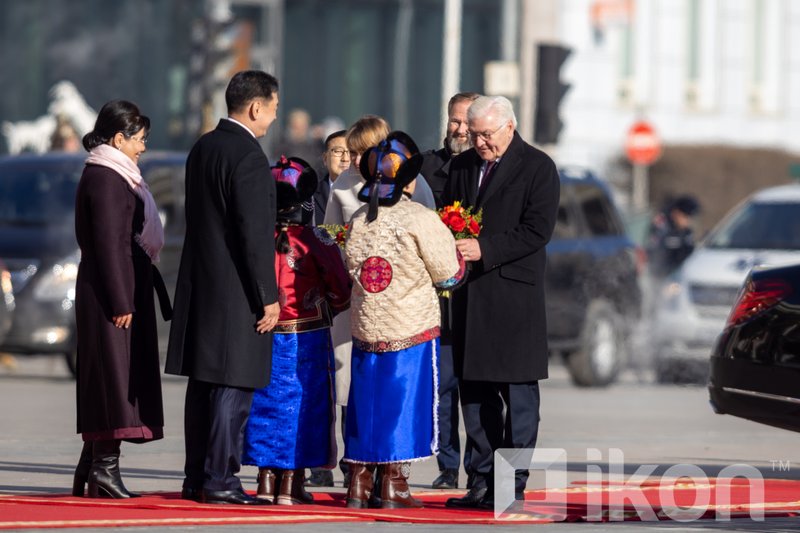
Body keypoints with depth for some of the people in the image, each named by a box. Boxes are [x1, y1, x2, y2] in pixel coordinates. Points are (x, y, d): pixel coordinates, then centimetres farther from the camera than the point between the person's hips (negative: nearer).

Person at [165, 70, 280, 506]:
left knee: (203, 385, 11)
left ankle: (196, 479, 15)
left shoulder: (203, 148, 12)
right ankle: (219, 481, -7)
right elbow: (255, 234, -18)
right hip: (236, 290, -9)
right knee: (234, 387, -6)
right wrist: (268, 297, -14)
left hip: (200, 285, 9)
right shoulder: (248, 156, -15)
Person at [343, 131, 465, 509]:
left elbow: (356, 269, 9)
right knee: (404, 403, 3)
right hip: (412, 329, -5)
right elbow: (449, 275, -7)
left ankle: (359, 482, 12)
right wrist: (452, 247, 13)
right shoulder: (420, 219, -13)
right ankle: (392, 485, 3)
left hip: (366, 328, 5)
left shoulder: (359, 220, 2)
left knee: (367, 402, 11)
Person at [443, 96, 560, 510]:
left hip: (515, 293, -6)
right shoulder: (461, 165, 14)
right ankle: (483, 481, 13)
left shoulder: (537, 167, -4)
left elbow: (537, 231, -12)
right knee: (474, 389, 8)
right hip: (470, 293, 6)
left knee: (518, 394, -2)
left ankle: (513, 486, 0)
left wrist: (485, 250, -20)